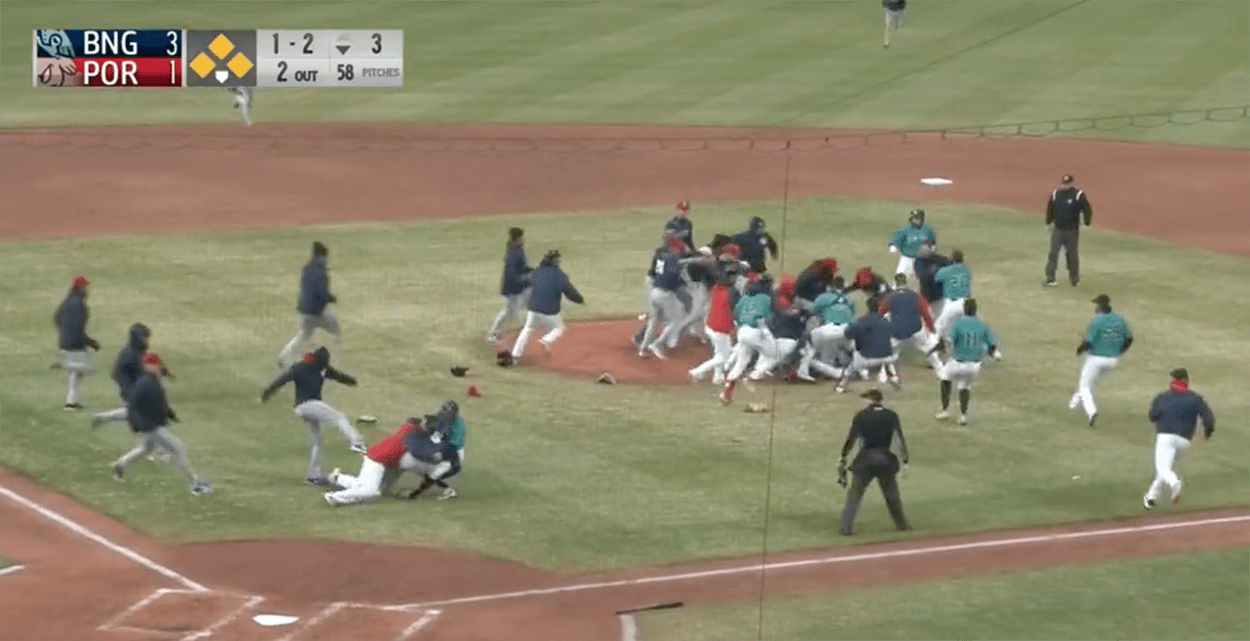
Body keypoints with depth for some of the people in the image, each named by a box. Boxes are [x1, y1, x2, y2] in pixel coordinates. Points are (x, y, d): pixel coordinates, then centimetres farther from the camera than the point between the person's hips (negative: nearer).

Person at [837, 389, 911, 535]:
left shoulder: (861, 416, -3)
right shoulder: (891, 416, 4)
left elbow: (851, 439, -4)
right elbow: (901, 439, 3)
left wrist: (842, 458, 4)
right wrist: (905, 460, 8)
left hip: (865, 460, -2)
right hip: (886, 460, 2)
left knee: (855, 493, 6)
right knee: (892, 493, 18)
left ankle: (846, 527, 0)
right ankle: (902, 524, 27)